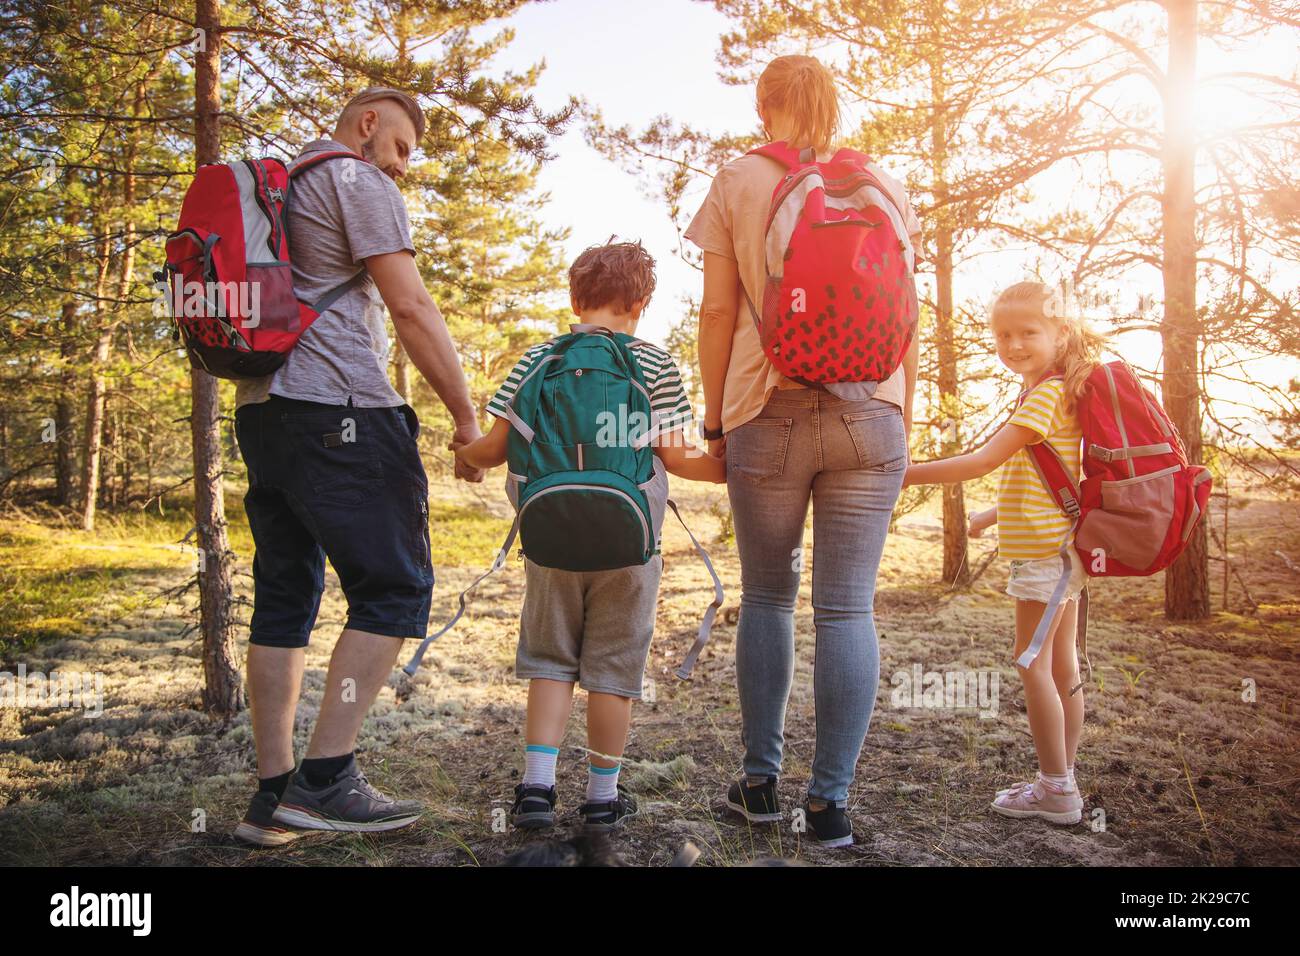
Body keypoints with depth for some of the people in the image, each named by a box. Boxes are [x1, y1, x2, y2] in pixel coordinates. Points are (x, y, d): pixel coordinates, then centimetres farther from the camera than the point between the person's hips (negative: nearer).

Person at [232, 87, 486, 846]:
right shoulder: (360, 183, -2)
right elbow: (411, 309, -11)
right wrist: (468, 418, -9)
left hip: (262, 413, 9)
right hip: (340, 413, -9)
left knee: (285, 599, 8)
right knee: (395, 589, -4)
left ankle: (273, 794, 11)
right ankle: (325, 778, -6)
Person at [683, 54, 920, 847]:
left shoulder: (737, 184, 7)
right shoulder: (883, 184, 12)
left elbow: (718, 313, 3)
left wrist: (715, 417, 9)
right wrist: (905, 415, 14)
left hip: (768, 412, -1)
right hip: (869, 411, 1)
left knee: (767, 597, 12)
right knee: (849, 606, 1)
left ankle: (762, 781, 17)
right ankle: (831, 803, 4)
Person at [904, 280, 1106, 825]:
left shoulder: (1045, 394, -16)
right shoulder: (1057, 393, 15)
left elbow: (985, 460, -23)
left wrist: (909, 473, -22)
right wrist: (995, 515, 25)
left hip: (1044, 550, -10)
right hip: (1060, 545, 10)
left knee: (1033, 662, -4)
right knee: (1061, 663, 13)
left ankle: (1056, 789, 4)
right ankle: (1061, 781, 23)